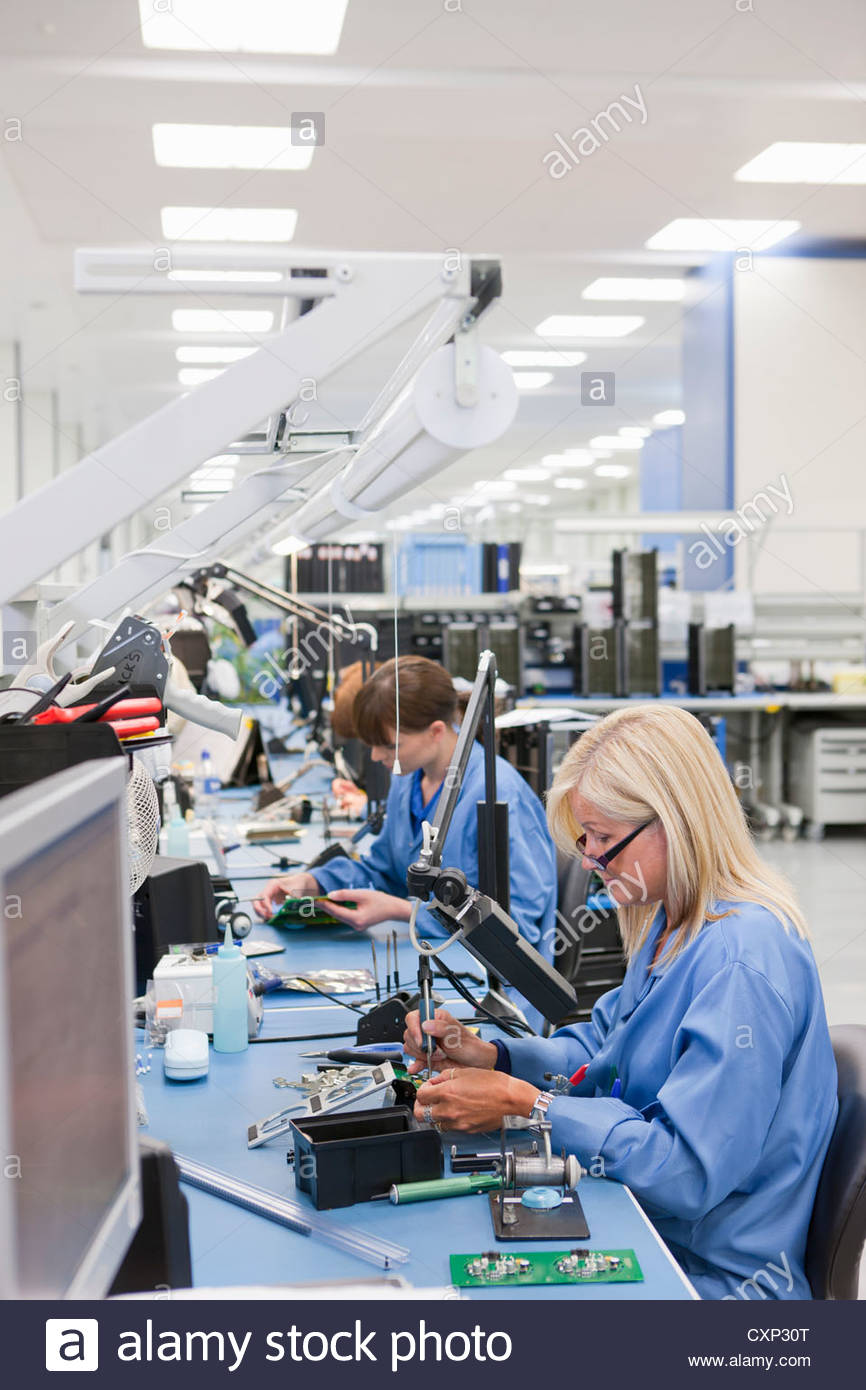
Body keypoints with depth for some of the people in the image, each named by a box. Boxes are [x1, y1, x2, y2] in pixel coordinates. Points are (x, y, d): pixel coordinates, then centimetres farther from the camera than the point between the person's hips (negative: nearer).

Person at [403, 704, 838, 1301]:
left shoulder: (742, 965, -26)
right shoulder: (673, 925, 6)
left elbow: (689, 1170, -26)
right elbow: (603, 1050, 14)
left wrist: (526, 1105, -23)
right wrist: (492, 1057, -3)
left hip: (711, 1276, -8)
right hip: (642, 1235, 8)